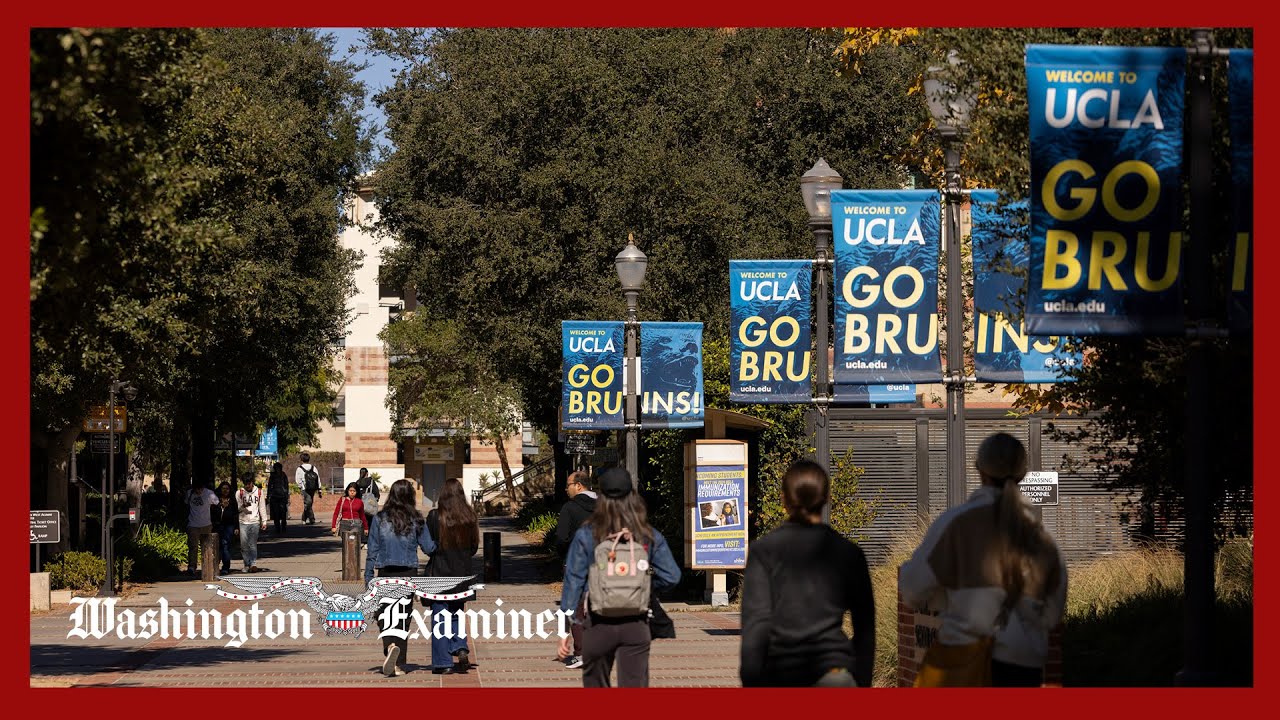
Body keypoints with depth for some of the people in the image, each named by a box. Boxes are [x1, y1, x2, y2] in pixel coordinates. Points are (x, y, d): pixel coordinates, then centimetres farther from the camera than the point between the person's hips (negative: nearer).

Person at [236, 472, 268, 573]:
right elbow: (237, 507, 4)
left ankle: (253, 564, -6)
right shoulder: (239, 493, 6)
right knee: (244, 545, -2)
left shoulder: (259, 492, 8)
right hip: (243, 522, 0)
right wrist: (243, 506, -19)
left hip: (255, 522, 0)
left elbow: (262, 507, 11)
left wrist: (264, 522, 9)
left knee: (253, 544, -5)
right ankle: (247, 565, 4)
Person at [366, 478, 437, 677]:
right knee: (403, 617, 8)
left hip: (386, 573, -1)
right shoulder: (417, 520, -2)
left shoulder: (380, 519, -2)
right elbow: (429, 548, 1)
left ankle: (390, 647, -25)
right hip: (409, 574, 1)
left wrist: (368, 577, 5)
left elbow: (372, 551, -1)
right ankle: (399, 664, 9)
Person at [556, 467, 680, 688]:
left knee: (595, 685, 18)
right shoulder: (650, 537, -2)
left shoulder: (586, 535, -6)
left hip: (599, 624, 0)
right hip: (636, 625, 0)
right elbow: (671, 576, -3)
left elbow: (573, 581, -6)